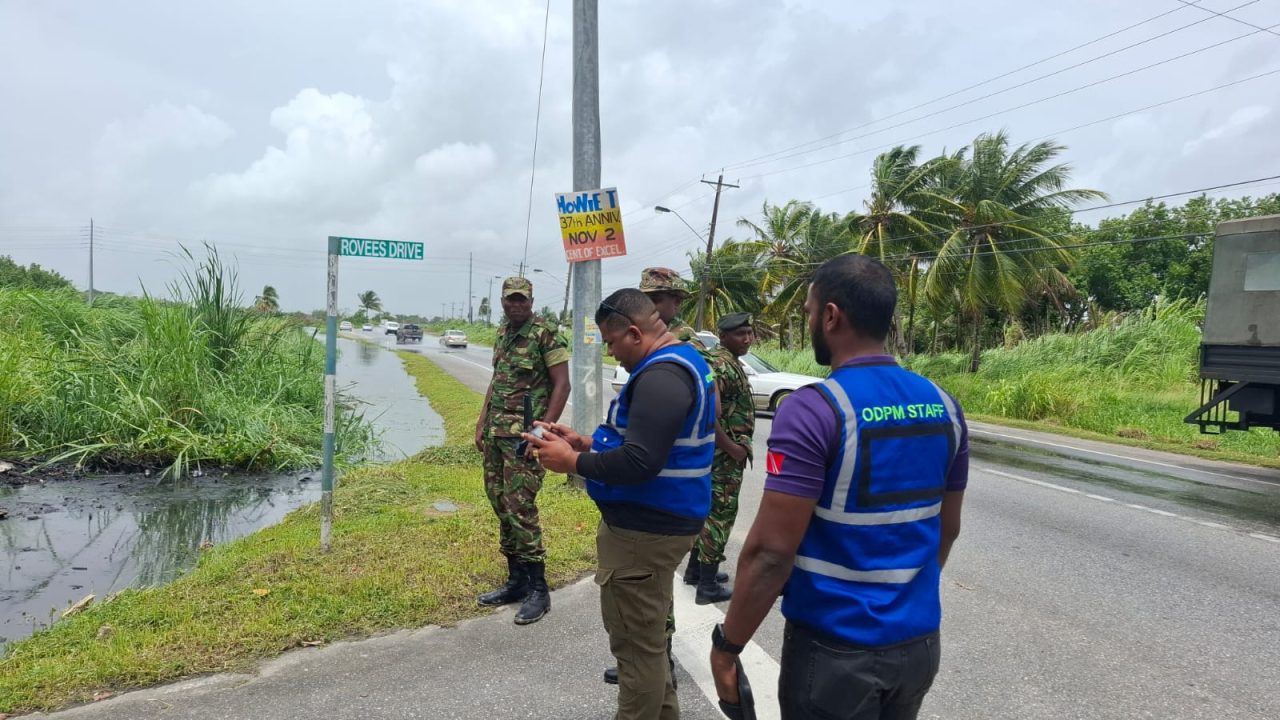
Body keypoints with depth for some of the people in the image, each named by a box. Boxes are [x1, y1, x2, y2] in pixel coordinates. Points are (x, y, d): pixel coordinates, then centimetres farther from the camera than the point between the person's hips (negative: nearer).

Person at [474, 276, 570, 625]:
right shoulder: (502, 333, 13)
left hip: (523, 434, -8)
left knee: (520, 507, -9)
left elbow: (562, 385, -14)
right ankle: (516, 580, 22)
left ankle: (538, 589, 4)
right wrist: (481, 423, 15)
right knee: (500, 504, 10)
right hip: (495, 432, 8)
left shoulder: (546, 334, -11)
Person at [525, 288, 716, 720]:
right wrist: (587, 444, 10)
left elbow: (639, 463, -30)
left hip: (646, 528, -12)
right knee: (648, 633, 25)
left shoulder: (661, 376, -22)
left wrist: (573, 462, -17)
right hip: (659, 521, 12)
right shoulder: (681, 362, 13)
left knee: (636, 642, 3)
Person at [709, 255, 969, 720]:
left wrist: (727, 644, -11)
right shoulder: (944, 407, -1)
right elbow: (947, 528, 10)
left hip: (836, 648, -6)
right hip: (919, 641, 6)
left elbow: (772, 550, -23)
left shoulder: (814, 409, -21)